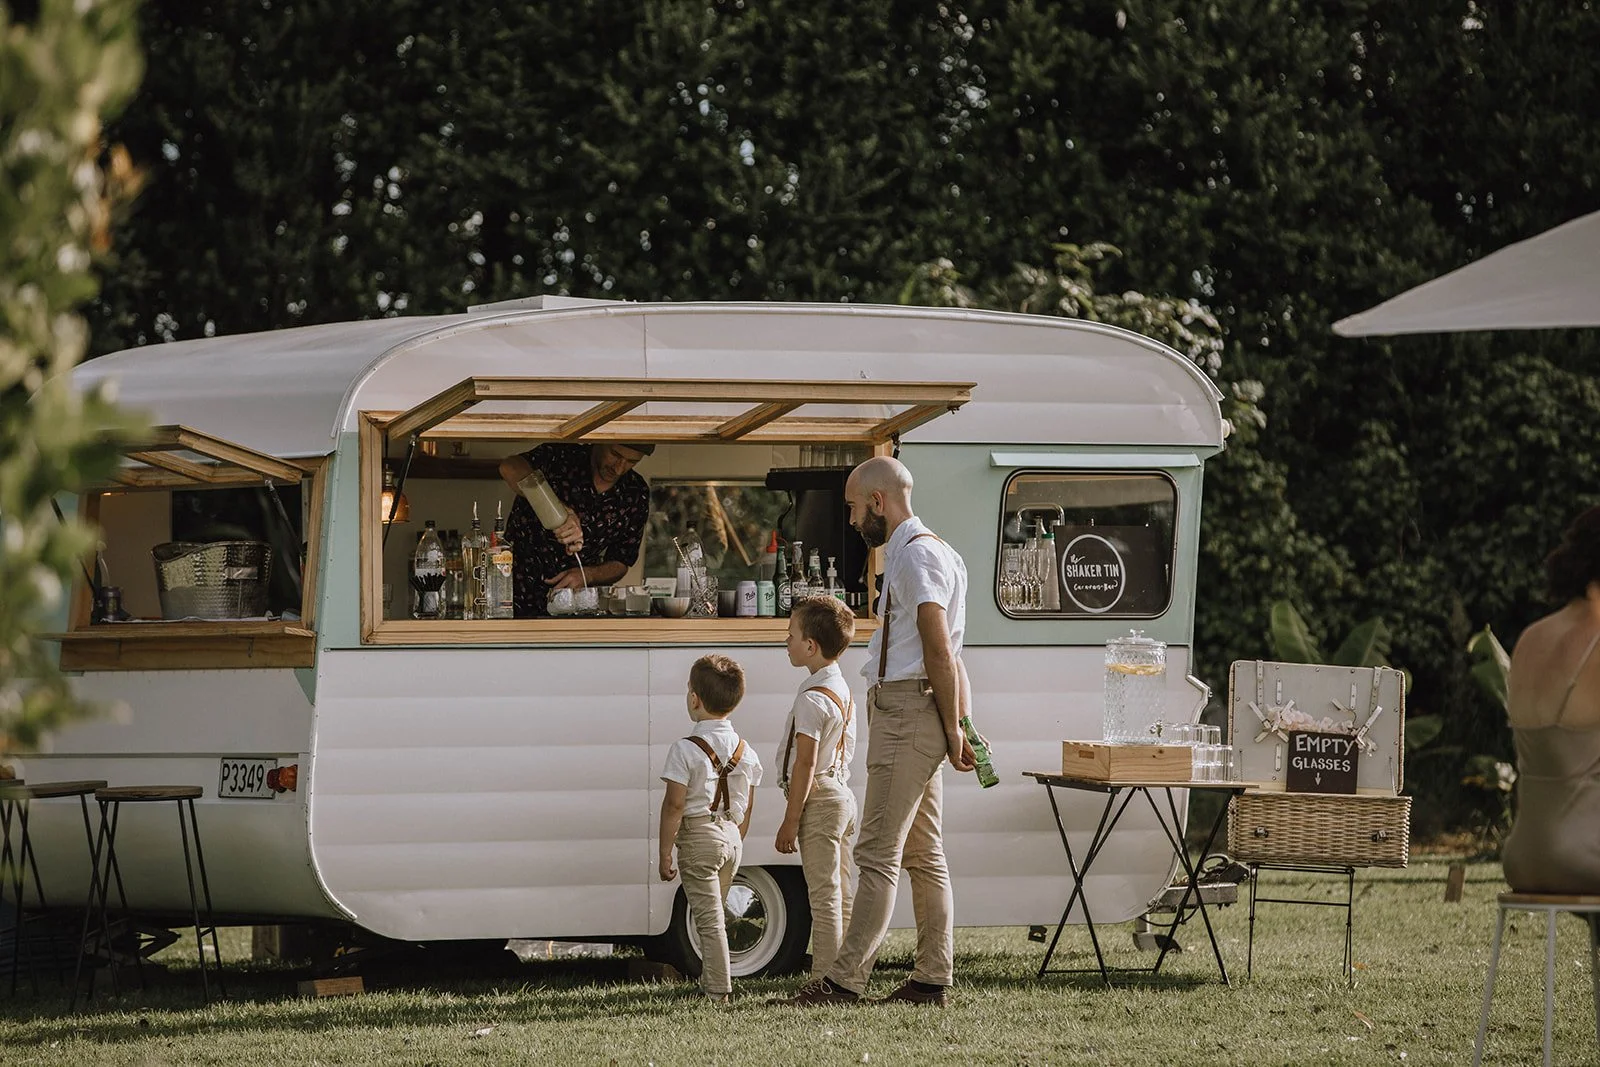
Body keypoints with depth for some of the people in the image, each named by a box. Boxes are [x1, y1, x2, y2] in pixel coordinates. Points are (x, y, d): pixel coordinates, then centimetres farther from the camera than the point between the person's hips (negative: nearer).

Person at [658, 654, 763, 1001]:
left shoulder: (686, 751, -13)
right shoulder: (746, 752, 7)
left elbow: (674, 806, -15)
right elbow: (747, 809, 12)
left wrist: (665, 855, -11)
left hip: (698, 835, -6)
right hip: (731, 836, 6)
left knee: (708, 915, -4)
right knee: (714, 912, 19)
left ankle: (719, 988, -6)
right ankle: (710, 980, 26)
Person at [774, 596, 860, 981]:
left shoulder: (812, 699, -18)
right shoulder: (843, 690, 13)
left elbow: (805, 764, -20)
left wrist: (790, 822, -18)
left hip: (818, 801, -10)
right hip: (842, 795, 10)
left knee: (824, 894, -9)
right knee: (841, 895, 13)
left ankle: (825, 978, -10)